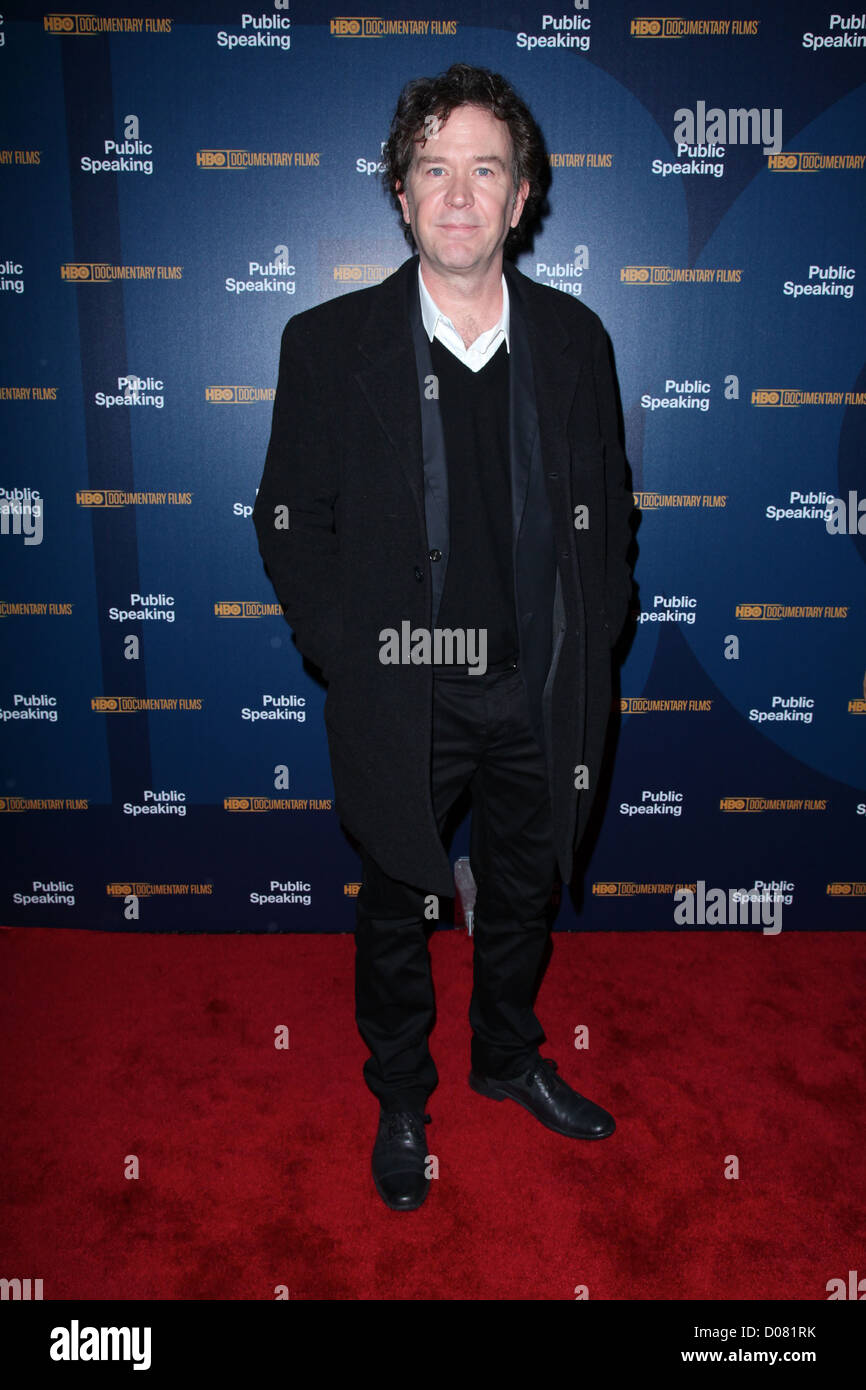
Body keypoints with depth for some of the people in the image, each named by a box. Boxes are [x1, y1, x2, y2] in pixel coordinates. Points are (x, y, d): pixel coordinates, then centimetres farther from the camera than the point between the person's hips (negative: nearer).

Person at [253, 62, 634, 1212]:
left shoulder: (574, 338, 0)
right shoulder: (329, 343, -8)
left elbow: (605, 507, 7)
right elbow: (290, 521, -4)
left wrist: (593, 641, 1)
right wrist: (353, 654, -10)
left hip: (539, 689, 3)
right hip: (403, 697, -2)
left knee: (524, 889, 21)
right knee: (395, 909, 15)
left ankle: (510, 1058, 49)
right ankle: (401, 1097, 42)